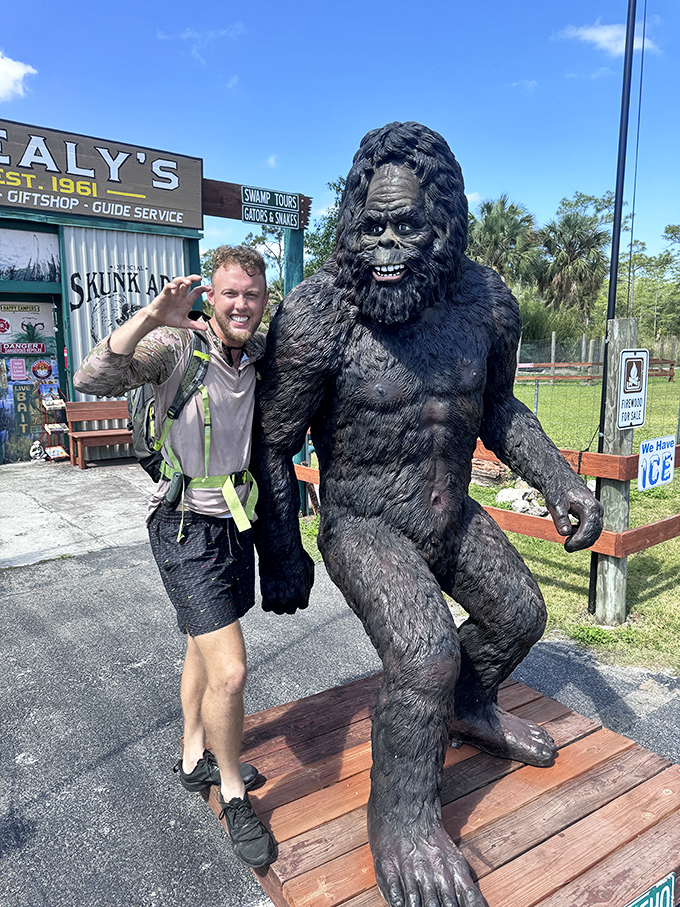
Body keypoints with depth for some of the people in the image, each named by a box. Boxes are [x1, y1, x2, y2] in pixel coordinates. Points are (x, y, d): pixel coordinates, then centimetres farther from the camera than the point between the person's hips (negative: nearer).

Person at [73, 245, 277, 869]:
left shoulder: (262, 354, 0)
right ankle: (233, 796, 19)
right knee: (229, 673, -9)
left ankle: (196, 759, 46)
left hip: (236, 522, 7)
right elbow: (91, 380, -28)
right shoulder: (176, 345, -15)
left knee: (206, 648, 23)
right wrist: (149, 318, -38)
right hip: (188, 529, -6)